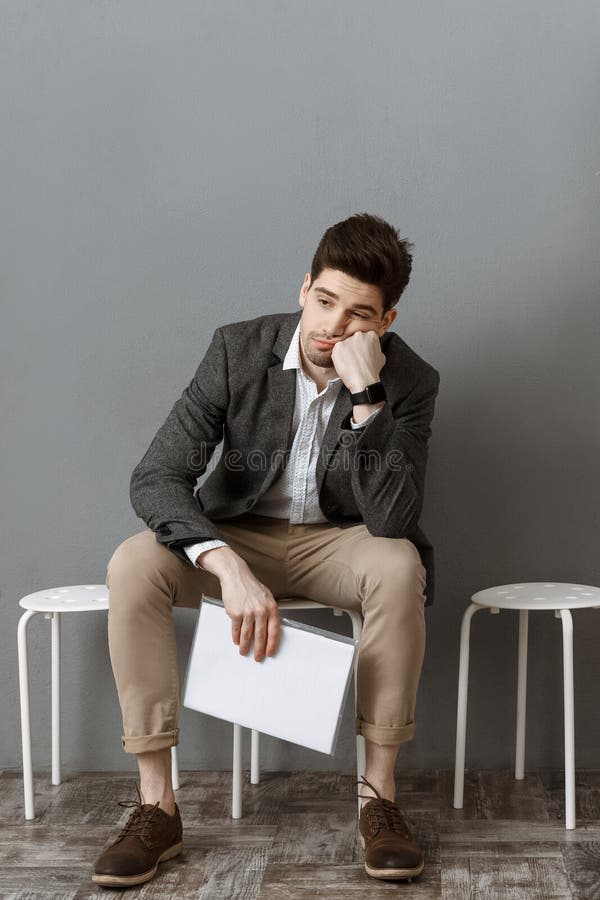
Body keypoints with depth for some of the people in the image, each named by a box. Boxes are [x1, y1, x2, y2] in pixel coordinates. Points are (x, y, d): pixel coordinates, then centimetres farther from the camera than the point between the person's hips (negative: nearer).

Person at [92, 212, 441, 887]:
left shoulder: (409, 382, -15)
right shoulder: (239, 350, -15)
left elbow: (394, 519, -26)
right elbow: (156, 477, -22)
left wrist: (366, 396, -35)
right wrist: (230, 567, -39)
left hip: (336, 541, 0)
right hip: (236, 535, 1)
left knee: (401, 565, -35)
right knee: (133, 564, -28)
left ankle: (378, 795, -20)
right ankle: (156, 806, -20)